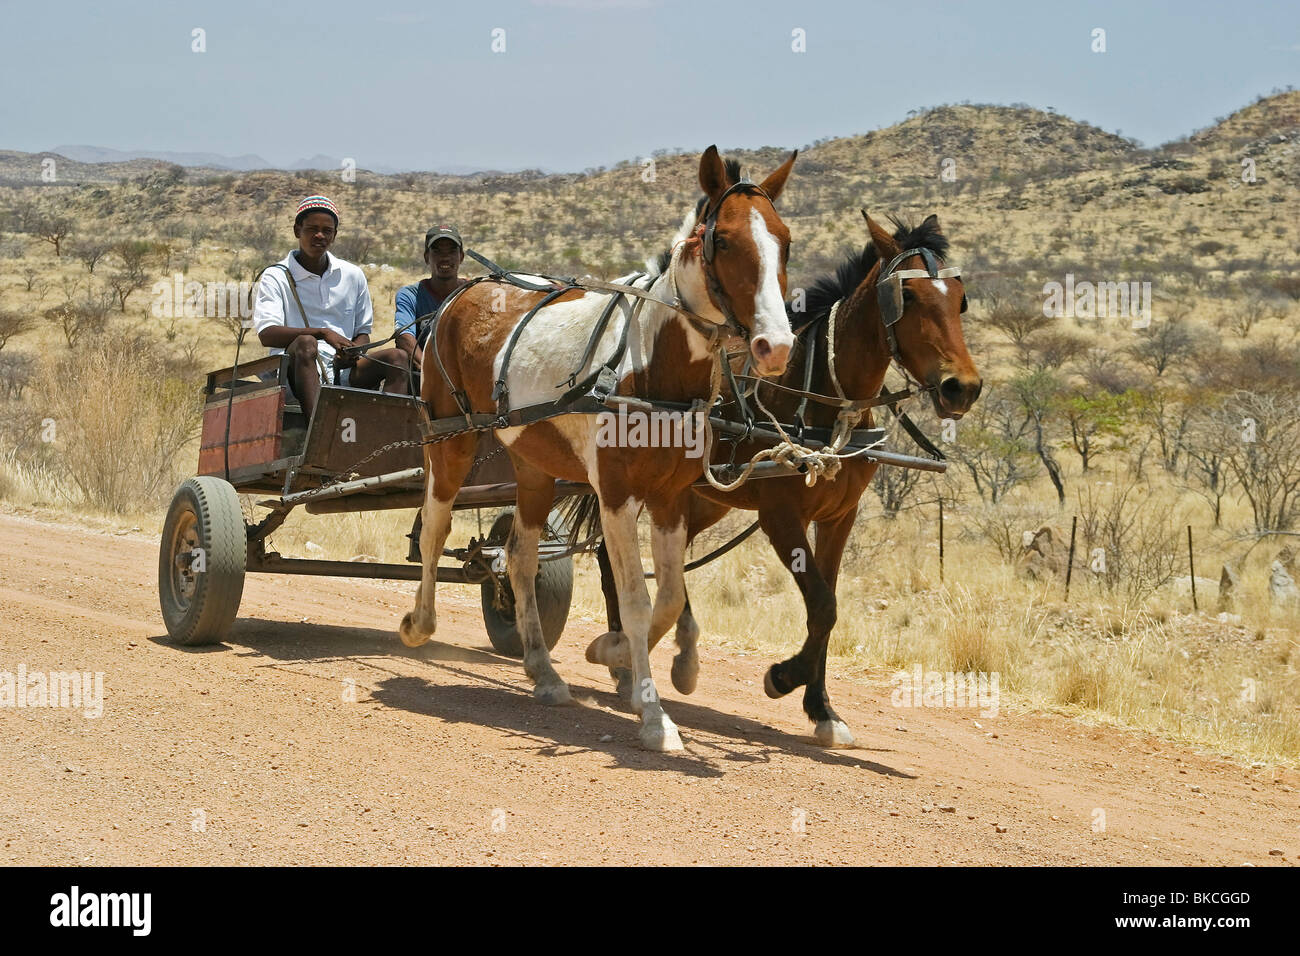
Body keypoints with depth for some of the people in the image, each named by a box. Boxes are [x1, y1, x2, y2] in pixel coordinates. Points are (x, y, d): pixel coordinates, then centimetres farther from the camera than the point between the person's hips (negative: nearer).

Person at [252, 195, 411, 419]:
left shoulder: (353, 276, 18)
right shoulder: (276, 277, 4)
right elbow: (266, 334, -11)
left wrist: (353, 352, -3)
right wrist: (323, 333, -22)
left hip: (343, 371, 4)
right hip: (297, 374, -4)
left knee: (397, 357, -19)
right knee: (306, 344, -35)